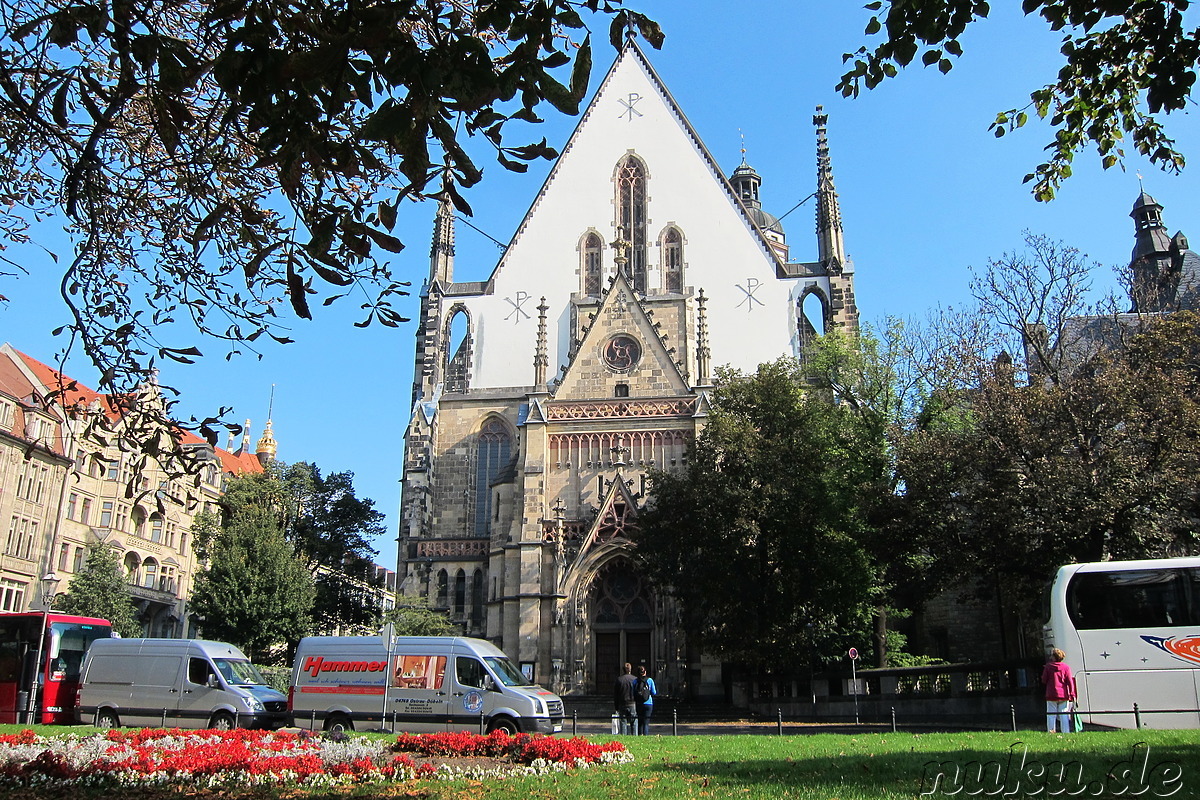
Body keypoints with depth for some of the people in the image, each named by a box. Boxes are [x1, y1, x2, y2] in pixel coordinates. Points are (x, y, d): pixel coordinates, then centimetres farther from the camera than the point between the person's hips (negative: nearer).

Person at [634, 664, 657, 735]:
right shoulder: (650, 680, -3)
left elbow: (632, 694, 1)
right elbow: (654, 693, 0)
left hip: (638, 704, 2)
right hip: (648, 704, -2)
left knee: (640, 722, 14)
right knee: (646, 723, 1)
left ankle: (640, 735, 13)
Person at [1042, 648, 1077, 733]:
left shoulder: (1048, 666, -2)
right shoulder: (1066, 667, 0)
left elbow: (1044, 681, 0)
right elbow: (1070, 682, -5)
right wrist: (1072, 695, -4)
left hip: (1051, 695, -1)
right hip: (1063, 695, 1)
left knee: (1051, 716, 4)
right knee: (1064, 715, 8)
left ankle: (1051, 732, 1)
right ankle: (1066, 732, 6)